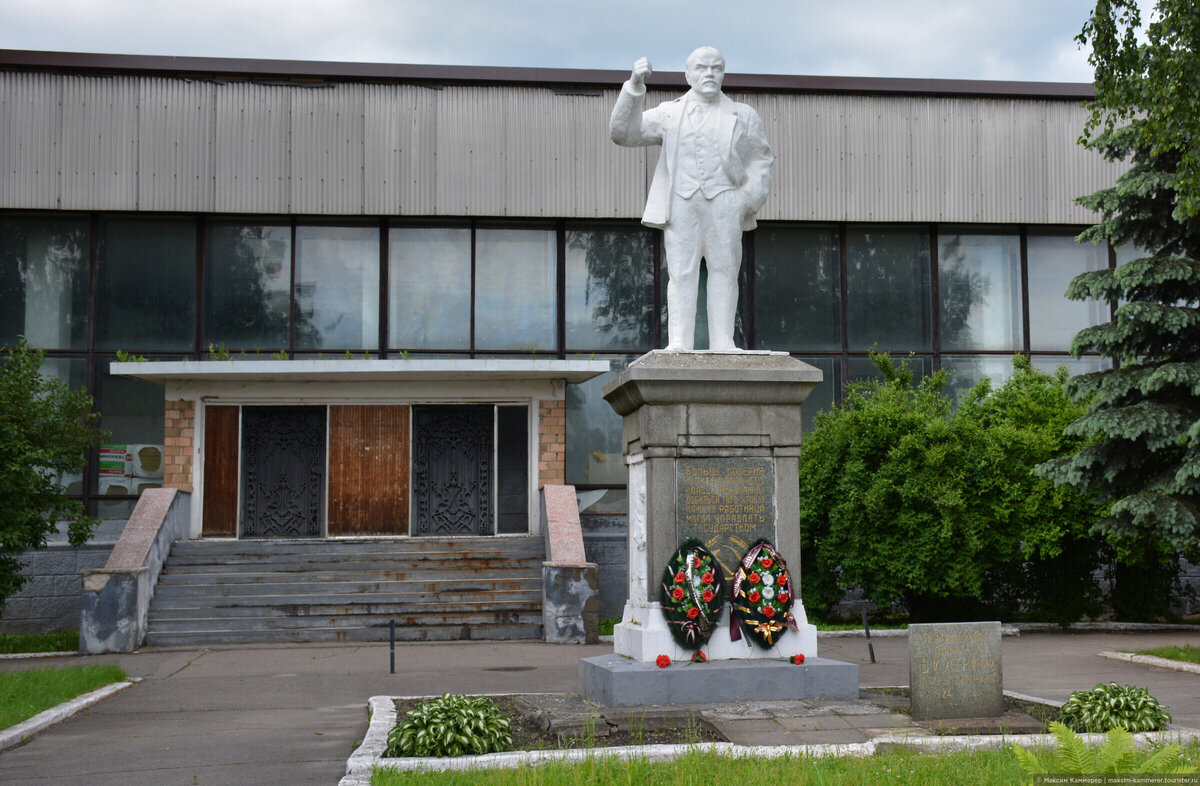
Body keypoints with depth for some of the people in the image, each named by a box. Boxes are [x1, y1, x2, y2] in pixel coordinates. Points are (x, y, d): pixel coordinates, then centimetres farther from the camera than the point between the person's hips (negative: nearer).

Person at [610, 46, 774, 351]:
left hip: (724, 200, 0)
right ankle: (679, 342, -7)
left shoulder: (743, 115, 19)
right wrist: (634, 87, -4)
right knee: (681, 271, -6)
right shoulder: (669, 113, 17)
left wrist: (750, 199, 0)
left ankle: (723, 342, -3)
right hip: (681, 201, 0)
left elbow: (761, 159, 16)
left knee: (724, 269, -4)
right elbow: (623, 132, 8)